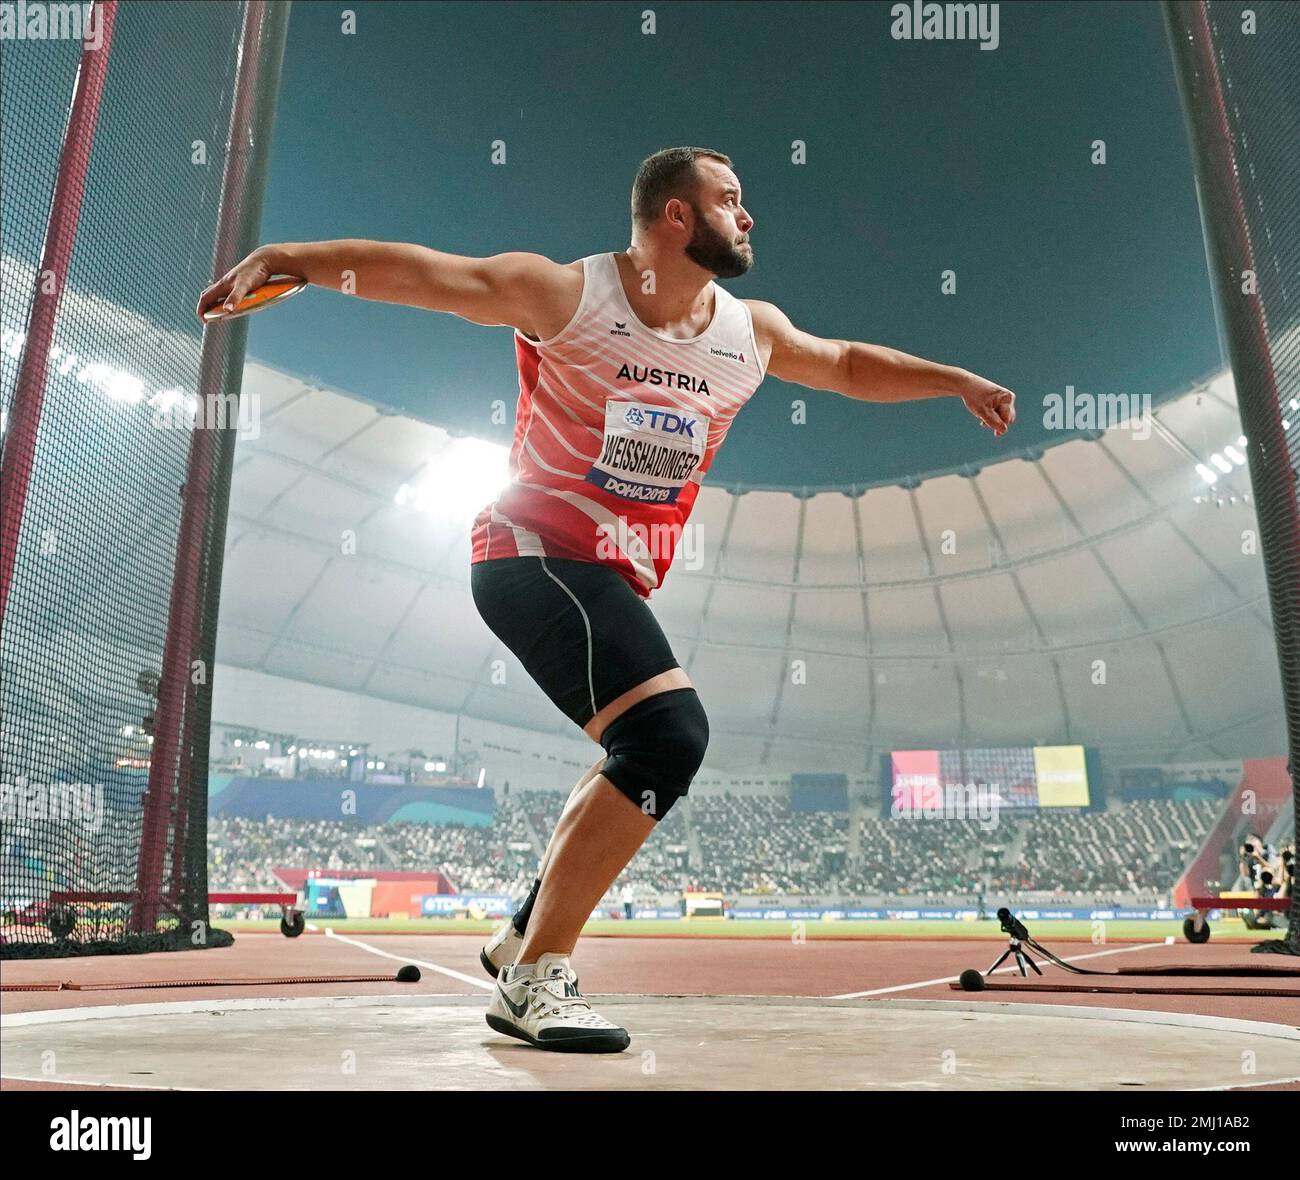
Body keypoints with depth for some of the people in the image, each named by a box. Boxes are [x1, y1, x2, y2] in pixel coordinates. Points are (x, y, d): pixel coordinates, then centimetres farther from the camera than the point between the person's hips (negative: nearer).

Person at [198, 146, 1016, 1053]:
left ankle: (522, 938, 34)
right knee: (671, 731, -26)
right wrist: (288, 257, -22)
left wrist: (958, 380, 23)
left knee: (645, 764, 18)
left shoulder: (753, 333, 8)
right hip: (533, 551, -8)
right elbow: (418, 271, -12)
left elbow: (847, 365, 24)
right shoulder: (567, 294, -9)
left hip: (619, 578, 9)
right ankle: (537, 977, -15)